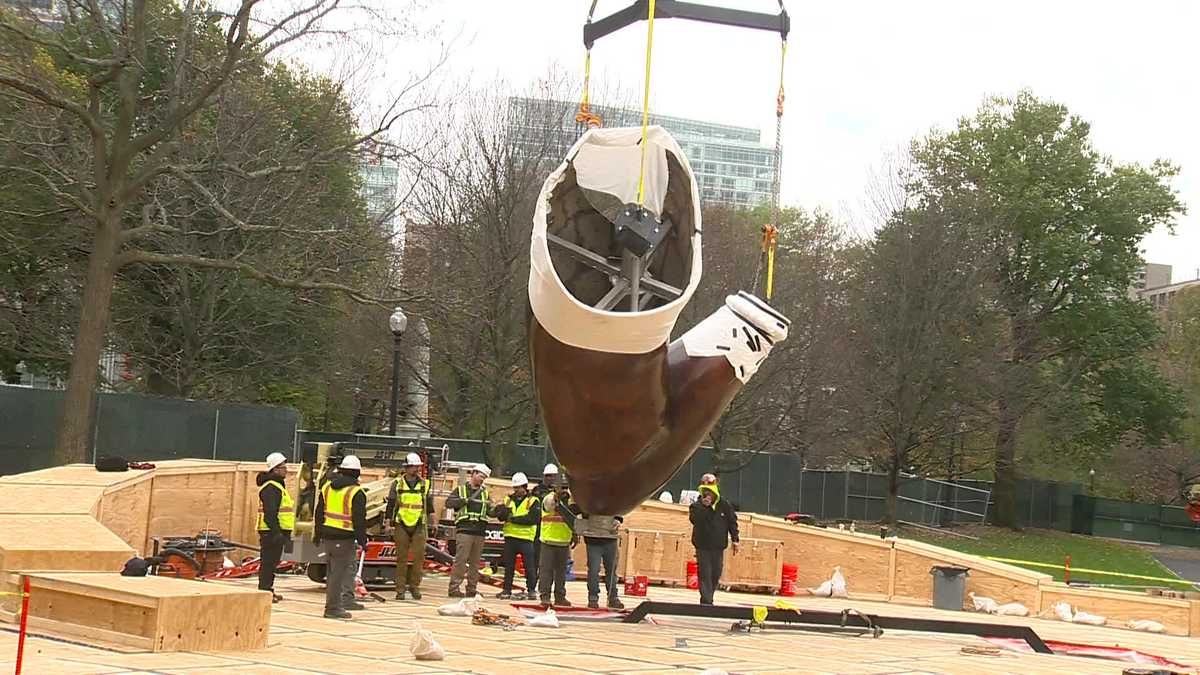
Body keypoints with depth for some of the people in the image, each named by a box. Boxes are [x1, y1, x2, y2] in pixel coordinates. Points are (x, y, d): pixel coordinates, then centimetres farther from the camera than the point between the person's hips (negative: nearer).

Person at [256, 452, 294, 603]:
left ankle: (268, 590, 23)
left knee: (272, 562, 16)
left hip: (276, 532, 11)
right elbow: (270, 513, -23)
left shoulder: (277, 486, 21)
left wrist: (284, 534, 27)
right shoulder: (271, 488, -14)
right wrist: (276, 532, -27)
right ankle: (264, 591, -6)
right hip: (271, 532, -11)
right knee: (269, 562, -8)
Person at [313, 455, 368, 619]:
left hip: (328, 534, 7)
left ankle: (347, 599, 23)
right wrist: (362, 540, -6)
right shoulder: (356, 492, -12)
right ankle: (332, 608, 2)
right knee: (338, 572, -2)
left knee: (351, 564, 21)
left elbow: (319, 512, 16)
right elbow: (359, 520, -13)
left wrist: (318, 534, 24)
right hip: (344, 537, -7)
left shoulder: (327, 487, 9)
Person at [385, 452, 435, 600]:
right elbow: (390, 505, 4)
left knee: (419, 557, -6)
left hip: (419, 526, 1)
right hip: (401, 525, -1)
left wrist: (431, 526, 8)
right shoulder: (397, 484, 3)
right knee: (401, 558, 2)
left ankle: (414, 585, 7)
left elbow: (429, 506, 11)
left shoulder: (425, 484, 7)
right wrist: (388, 524, -2)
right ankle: (400, 589, 7)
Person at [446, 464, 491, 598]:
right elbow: (448, 503, -4)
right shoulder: (461, 489, 9)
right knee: (460, 560, -10)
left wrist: (491, 506, -8)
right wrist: (464, 500, -13)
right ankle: (454, 588, -8)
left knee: (475, 562, 6)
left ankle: (471, 589, 11)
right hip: (464, 530, -5)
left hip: (480, 531, 5)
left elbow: (491, 511, 14)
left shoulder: (485, 493, 20)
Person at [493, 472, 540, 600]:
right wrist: (502, 511, -18)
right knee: (508, 566, 9)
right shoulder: (508, 500, 14)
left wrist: (514, 519, -16)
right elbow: (500, 515, 7)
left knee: (529, 566, -2)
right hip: (510, 537, 5)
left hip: (526, 538, -5)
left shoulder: (533, 501, -2)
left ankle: (531, 590, 4)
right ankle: (506, 590, 16)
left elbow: (534, 518, -15)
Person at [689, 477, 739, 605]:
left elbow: (732, 523, 9)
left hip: (718, 547, 3)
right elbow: (694, 518, -19)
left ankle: (708, 598, 21)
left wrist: (735, 540, 4)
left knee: (716, 574, 8)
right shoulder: (697, 505, -2)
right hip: (702, 547, -3)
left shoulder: (725, 506, 3)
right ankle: (706, 601, -8)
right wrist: (704, 506, -26)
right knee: (705, 574, -7)